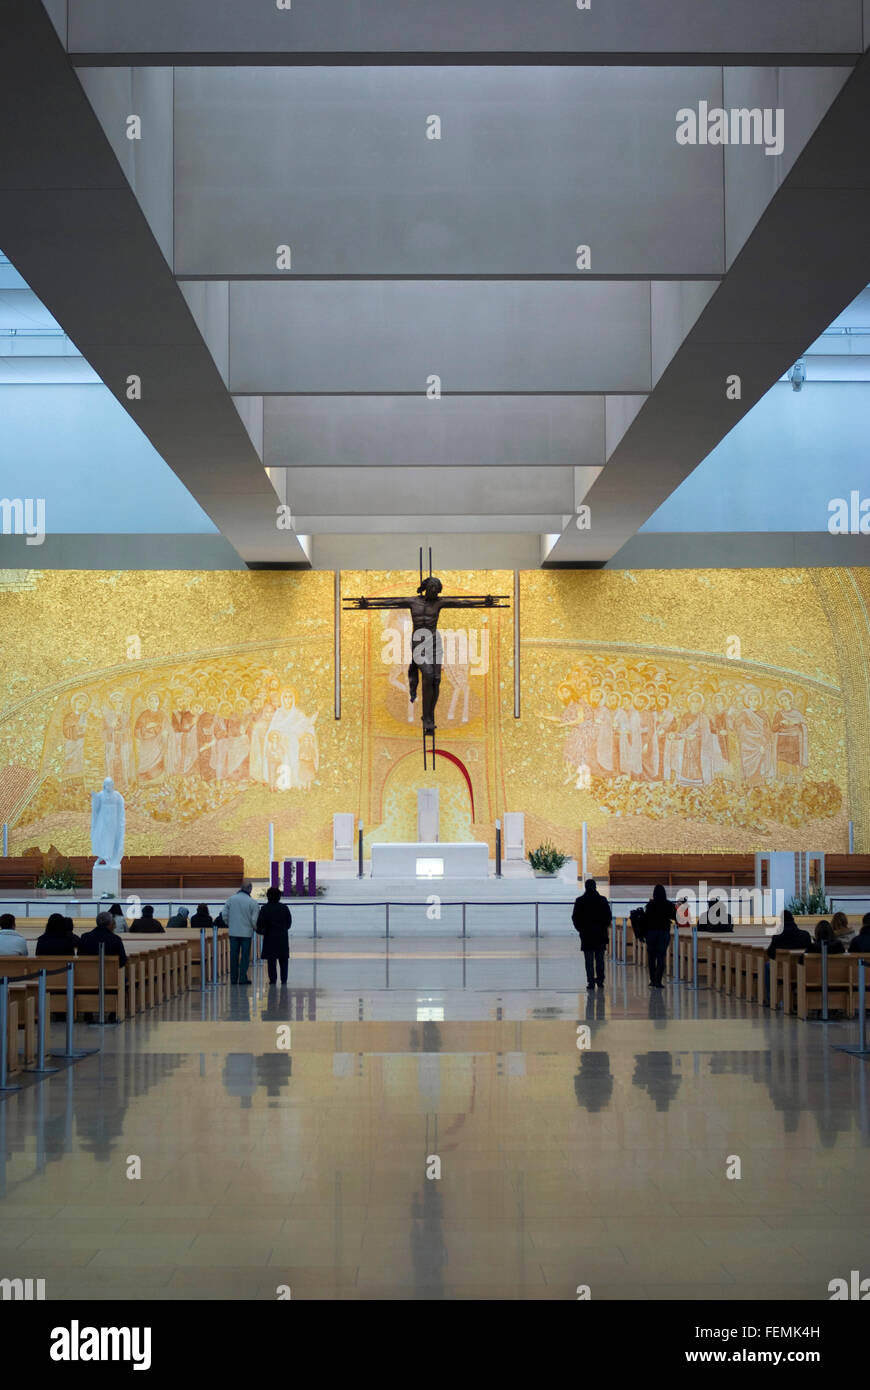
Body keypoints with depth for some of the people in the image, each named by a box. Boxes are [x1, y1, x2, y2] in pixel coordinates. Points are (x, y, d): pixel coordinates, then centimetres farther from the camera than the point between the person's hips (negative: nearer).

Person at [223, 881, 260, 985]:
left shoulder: (231, 899, -2)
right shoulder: (252, 902, -10)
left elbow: (224, 914, 1)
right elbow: (254, 920, -9)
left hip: (233, 932, 3)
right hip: (246, 932, -3)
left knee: (233, 955, 10)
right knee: (245, 955, 4)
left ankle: (233, 978, 14)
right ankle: (243, 978, 1)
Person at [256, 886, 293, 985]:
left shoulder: (265, 908, -8)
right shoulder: (284, 908, 2)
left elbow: (260, 923, -10)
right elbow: (289, 922, 8)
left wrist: (259, 931, 9)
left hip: (270, 937, -2)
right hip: (283, 937, 2)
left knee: (271, 960, 3)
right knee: (283, 959, 8)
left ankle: (273, 979, 1)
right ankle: (284, 979, 7)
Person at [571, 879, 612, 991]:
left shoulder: (580, 901, -4)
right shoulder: (602, 900, 0)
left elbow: (575, 917, -2)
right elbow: (609, 916, 2)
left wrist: (580, 929, 10)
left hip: (586, 934, -1)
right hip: (601, 934, 1)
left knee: (589, 960, 0)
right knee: (600, 959, 10)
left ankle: (591, 982, -6)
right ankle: (600, 981, 9)